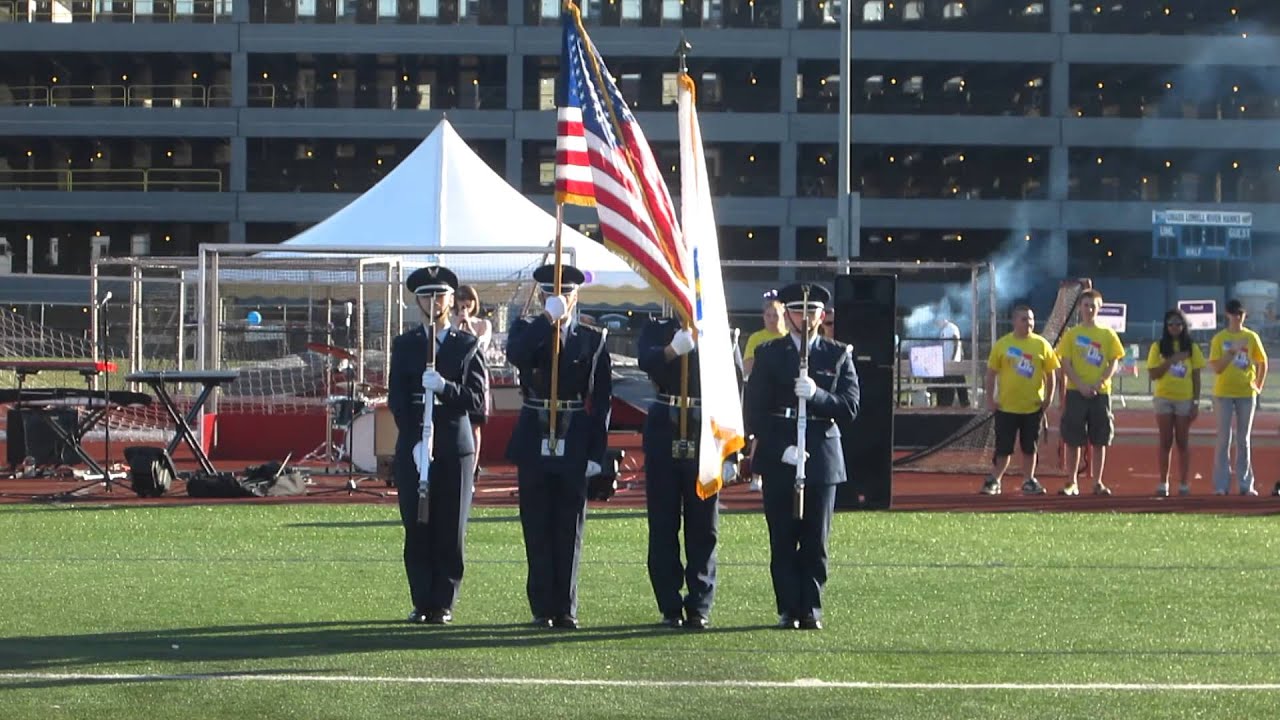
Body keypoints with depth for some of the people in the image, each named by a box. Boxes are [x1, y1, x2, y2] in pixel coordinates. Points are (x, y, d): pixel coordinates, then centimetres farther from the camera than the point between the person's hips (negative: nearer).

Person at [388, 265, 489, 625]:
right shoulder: (404, 345, 10)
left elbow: (477, 399, 0)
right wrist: (414, 440, -10)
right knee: (417, 530, -1)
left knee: (450, 532, -1)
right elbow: (396, 400, 3)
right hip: (413, 448, 1)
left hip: (454, 449, -1)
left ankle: (443, 604, 6)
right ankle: (422, 604, 7)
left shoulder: (467, 345, 8)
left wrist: (444, 388, -18)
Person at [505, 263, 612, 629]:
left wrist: (597, 452, -4)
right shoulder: (528, 330, 5)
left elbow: (601, 399, 2)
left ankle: (566, 609, 7)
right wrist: (547, 319, -23)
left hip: (574, 444, 0)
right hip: (534, 442, 0)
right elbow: (516, 355, -20)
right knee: (537, 528, 3)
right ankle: (542, 608, 8)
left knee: (569, 528, 2)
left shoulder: (592, 339, 5)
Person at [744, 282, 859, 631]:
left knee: (815, 541, 1)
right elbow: (755, 412, 1)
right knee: (782, 540, 0)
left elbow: (849, 408, 1)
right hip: (778, 459, 0)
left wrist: (817, 394, -17)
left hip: (822, 458, 0)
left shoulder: (839, 355, 9)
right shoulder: (768, 354, 7)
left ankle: (811, 609, 7)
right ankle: (788, 609, 5)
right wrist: (781, 449, -11)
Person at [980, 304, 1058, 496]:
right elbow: (991, 373, 3)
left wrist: (1049, 397, -1)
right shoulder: (1002, 344, -2)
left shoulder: (1041, 344, -1)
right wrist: (990, 399, -2)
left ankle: (1029, 481, 21)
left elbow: (1051, 373, 5)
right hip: (1006, 406, -1)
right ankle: (994, 480, 14)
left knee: (1030, 447, 8)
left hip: (1033, 406, 1)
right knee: (1003, 448, 1)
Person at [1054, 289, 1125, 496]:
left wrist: (1099, 383, -12)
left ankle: (1098, 483, 9)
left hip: (1100, 393, 1)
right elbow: (1065, 363, -1)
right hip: (1076, 393, -1)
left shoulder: (1108, 335, 7)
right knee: (1073, 440, -1)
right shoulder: (1071, 334, 4)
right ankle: (1072, 483, 6)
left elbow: (1114, 363, 4)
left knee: (1100, 441, 2)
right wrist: (1081, 385, -14)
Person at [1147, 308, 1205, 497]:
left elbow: (1196, 377, 4)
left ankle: (1184, 484, 6)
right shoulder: (1158, 347, 3)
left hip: (1185, 399, 0)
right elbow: (1153, 374, -4)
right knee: (1165, 441, 2)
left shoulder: (1191, 348, 4)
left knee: (1183, 442, 2)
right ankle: (1163, 483, 7)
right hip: (1163, 399, 0)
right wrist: (1171, 360, -15)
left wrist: (1196, 402, -2)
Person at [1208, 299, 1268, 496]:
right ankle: (1221, 485, -1)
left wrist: (1259, 387, 6)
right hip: (1224, 393, -2)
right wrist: (1232, 351, -17)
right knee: (1224, 439, -2)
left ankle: (1245, 484, 8)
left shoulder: (1251, 337, 5)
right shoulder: (1219, 339, -1)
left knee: (1244, 440, 6)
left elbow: (1262, 363, 13)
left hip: (1246, 393, 2)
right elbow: (1216, 367, -7)